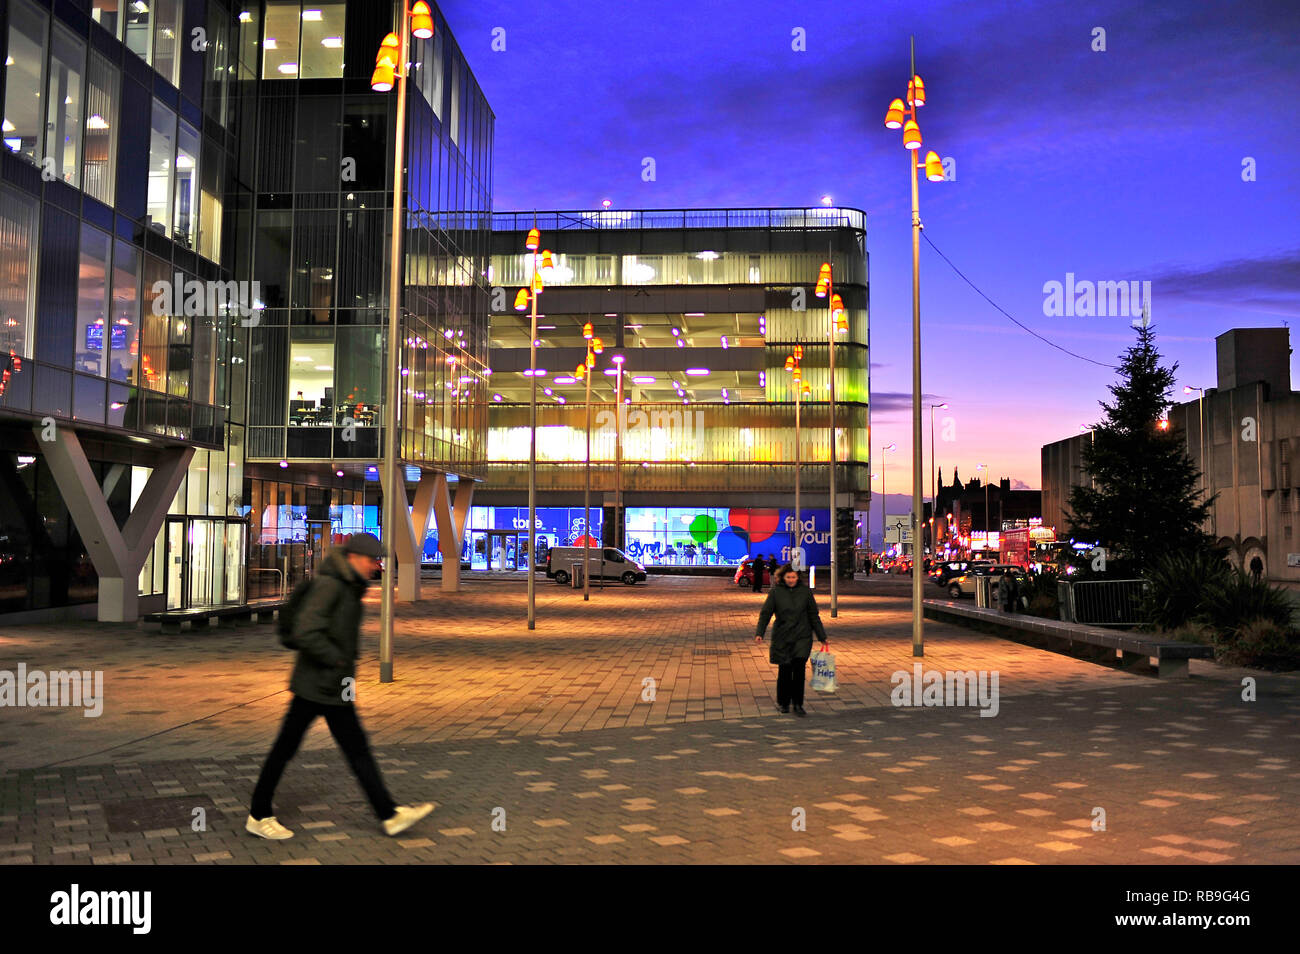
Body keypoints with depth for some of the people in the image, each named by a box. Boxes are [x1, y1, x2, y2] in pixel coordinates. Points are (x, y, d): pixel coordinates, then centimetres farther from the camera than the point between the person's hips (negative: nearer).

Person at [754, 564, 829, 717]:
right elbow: (765, 613, -1)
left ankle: (798, 704, -1)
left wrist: (822, 638, 11)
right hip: (782, 638, 0)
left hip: (802, 636, 0)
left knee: (799, 668, -11)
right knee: (784, 670, 4)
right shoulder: (776, 592, -1)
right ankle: (783, 702, 23)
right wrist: (759, 633, -13)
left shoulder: (805, 591, 3)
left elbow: (813, 615, 9)